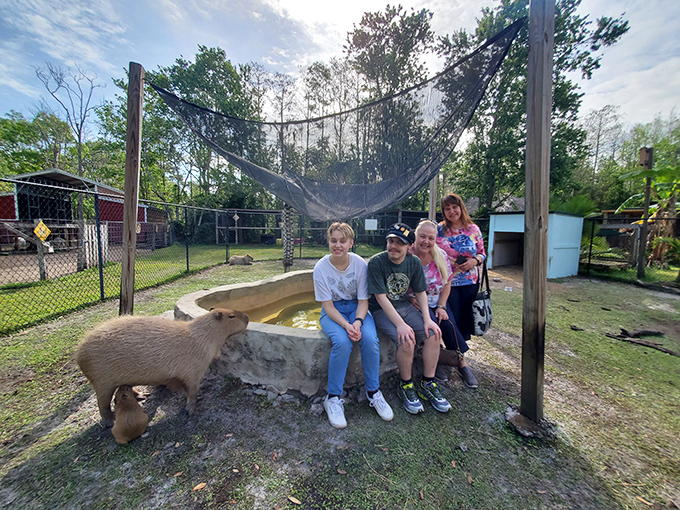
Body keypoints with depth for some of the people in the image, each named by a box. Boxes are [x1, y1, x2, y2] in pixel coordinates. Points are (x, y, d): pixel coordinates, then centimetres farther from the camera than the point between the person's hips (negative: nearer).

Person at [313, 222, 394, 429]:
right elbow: (328, 305, -14)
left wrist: (357, 322, -27)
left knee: (370, 339, -26)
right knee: (342, 342, -30)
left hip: (356, 307, 2)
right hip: (332, 312, -1)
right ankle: (333, 398, -9)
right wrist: (346, 325, -29)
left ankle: (373, 392, -2)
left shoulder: (360, 264, -12)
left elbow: (363, 301, -8)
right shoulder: (321, 268, -15)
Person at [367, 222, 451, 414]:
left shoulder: (414, 262, -2)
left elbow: (420, 292, 4)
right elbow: (381, 297, -20)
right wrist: (400, 324, -27)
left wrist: (427, 319, -10)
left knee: (433, 334, -14)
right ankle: (406, 386, 1)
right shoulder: (376, 262, -19)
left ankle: (427, 384, 6)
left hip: (404, 306, 5)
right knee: (406, 340, -26)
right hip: (381, 310, -5)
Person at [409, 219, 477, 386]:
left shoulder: (441, 255, -1)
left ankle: (462, 362, 4)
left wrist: (441, 307, -5)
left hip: (437, 302, 4)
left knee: (449, 324, -17)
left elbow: (447, 284, 6)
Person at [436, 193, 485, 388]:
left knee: (465, 322, 9)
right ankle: (461, 364, 15)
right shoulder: (439, 230, -3)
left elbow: (482, 253, 11)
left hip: (470, 283, 3)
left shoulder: (474, 230, 4)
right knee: (452, 322, -2)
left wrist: (475, 260, -9)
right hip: (447, 283, -3)